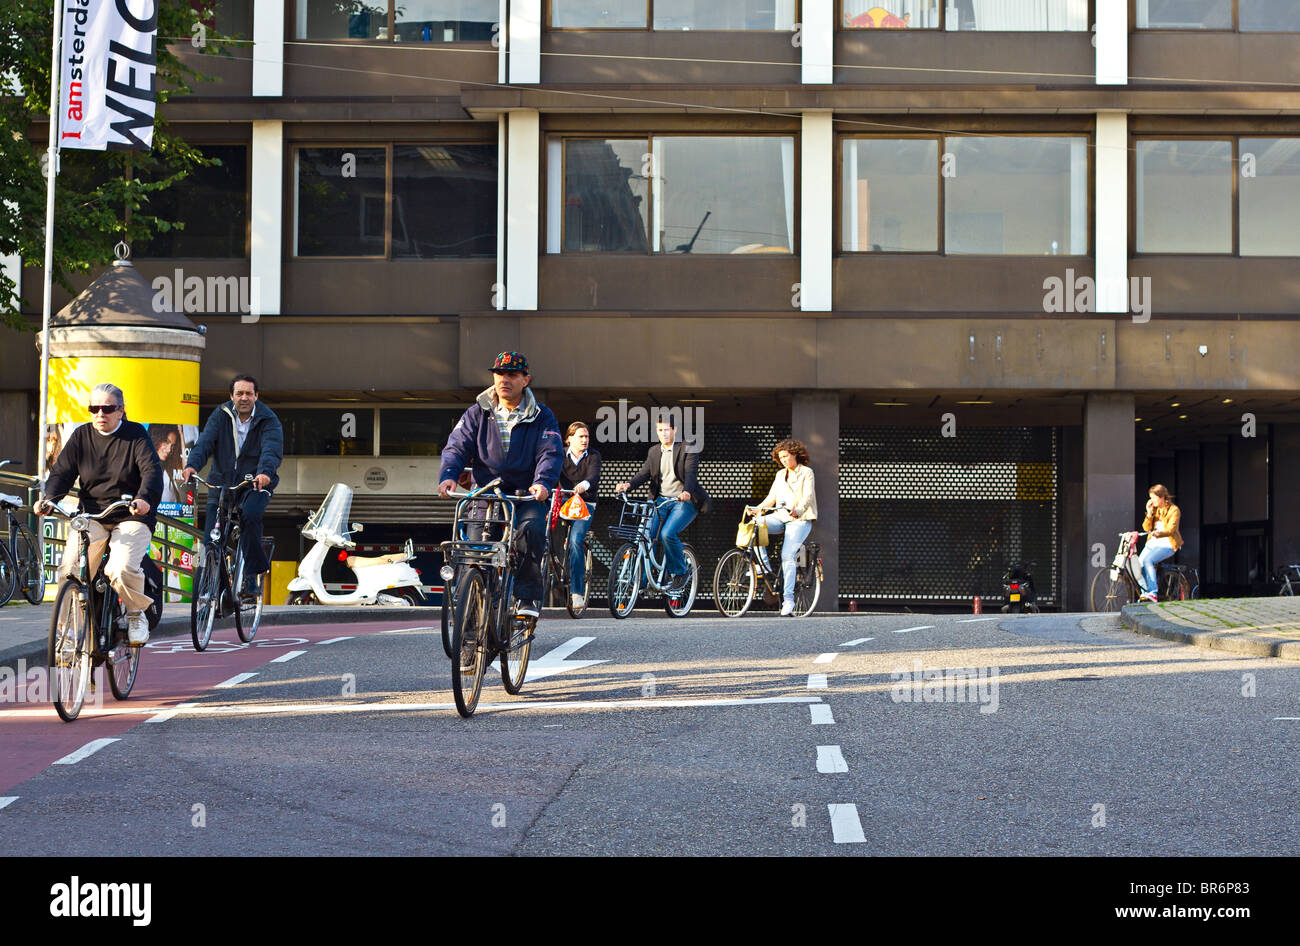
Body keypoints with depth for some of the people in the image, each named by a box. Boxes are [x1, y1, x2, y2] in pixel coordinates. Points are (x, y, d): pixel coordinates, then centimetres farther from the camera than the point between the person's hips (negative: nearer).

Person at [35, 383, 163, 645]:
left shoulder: (136, 435, -1)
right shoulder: (81, 436, 7)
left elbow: (152, 470, -13)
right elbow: (61, 471, 4)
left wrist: (145, 498, -34)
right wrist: (49, 498, -17)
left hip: (130, 517, -3)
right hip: (91, 516, 3)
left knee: (122, 569, -27)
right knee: (69, 572, -19)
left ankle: (136, 614, 2)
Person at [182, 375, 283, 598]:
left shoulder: (269, 420, -5)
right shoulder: (221, 416, 3)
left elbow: (272, 450, -22)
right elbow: (205, 441, -11)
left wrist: (265, 472, -44)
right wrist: (192, 465, -32)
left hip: (255, 485, -3)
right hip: (221, 483, 3)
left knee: (250, 515, -32)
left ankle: (252, 574, -22)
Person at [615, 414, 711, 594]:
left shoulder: (688, 450, -5)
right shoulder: (654, 451, 12)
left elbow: (691, 473, -19)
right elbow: (644, 473, 2)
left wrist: (686, 492, -39)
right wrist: (628, 484, -20)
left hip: (684, 501, -5)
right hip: (661, 501, 5)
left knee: (668, 533, -26)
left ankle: (681, 574, -7)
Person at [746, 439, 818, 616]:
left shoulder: (806, 472, 0)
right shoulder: (780, 475, 18)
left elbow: (807, 497, -15)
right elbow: (771, 498, 16)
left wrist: (798, 511, -35)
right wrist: (756, 508, -1)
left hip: (800, 520, -6)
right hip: (781, 517, 6)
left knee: (787, 555, -24)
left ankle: (788, 602, -27)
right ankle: (765, 568, -15)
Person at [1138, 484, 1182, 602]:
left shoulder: (1174, 510, -5)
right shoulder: (1154, 509, 14)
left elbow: (1171, 529, -19)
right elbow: (1146, 528, 7)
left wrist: (1159, 533, -39)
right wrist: (1149, 513, -7)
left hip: (1167, 544, -6)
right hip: (1152, 543, 6)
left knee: (1148, 560, -30)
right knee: (1139, 562, -17)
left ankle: (1153, 593, -31)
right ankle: (1144, 593, -7)